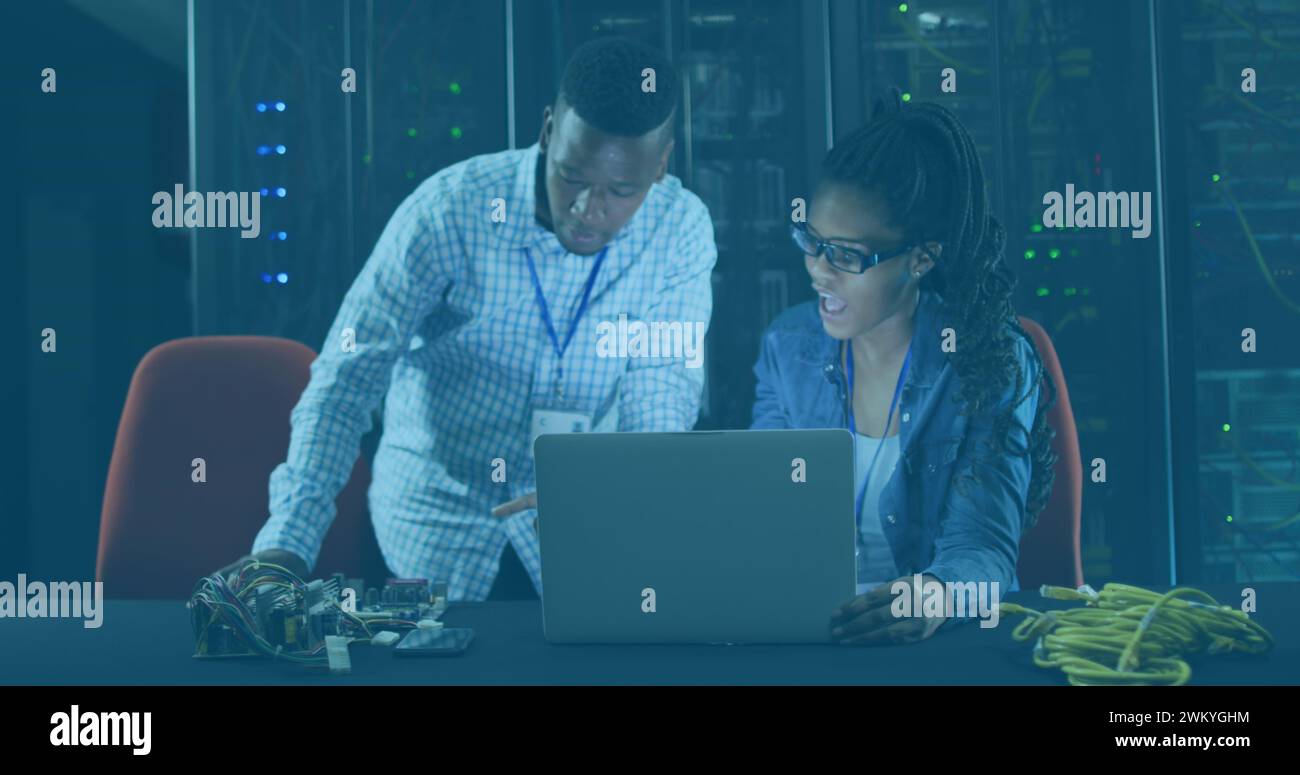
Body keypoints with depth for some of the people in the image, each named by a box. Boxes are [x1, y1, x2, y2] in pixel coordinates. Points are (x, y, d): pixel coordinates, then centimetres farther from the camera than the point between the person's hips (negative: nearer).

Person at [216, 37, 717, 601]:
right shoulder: (448, 211, -20)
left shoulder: (681, 231, -13)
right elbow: (346, 380, -22)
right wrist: (288, 541, -33)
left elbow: (664, 384, -16)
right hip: (438, 512, -1)